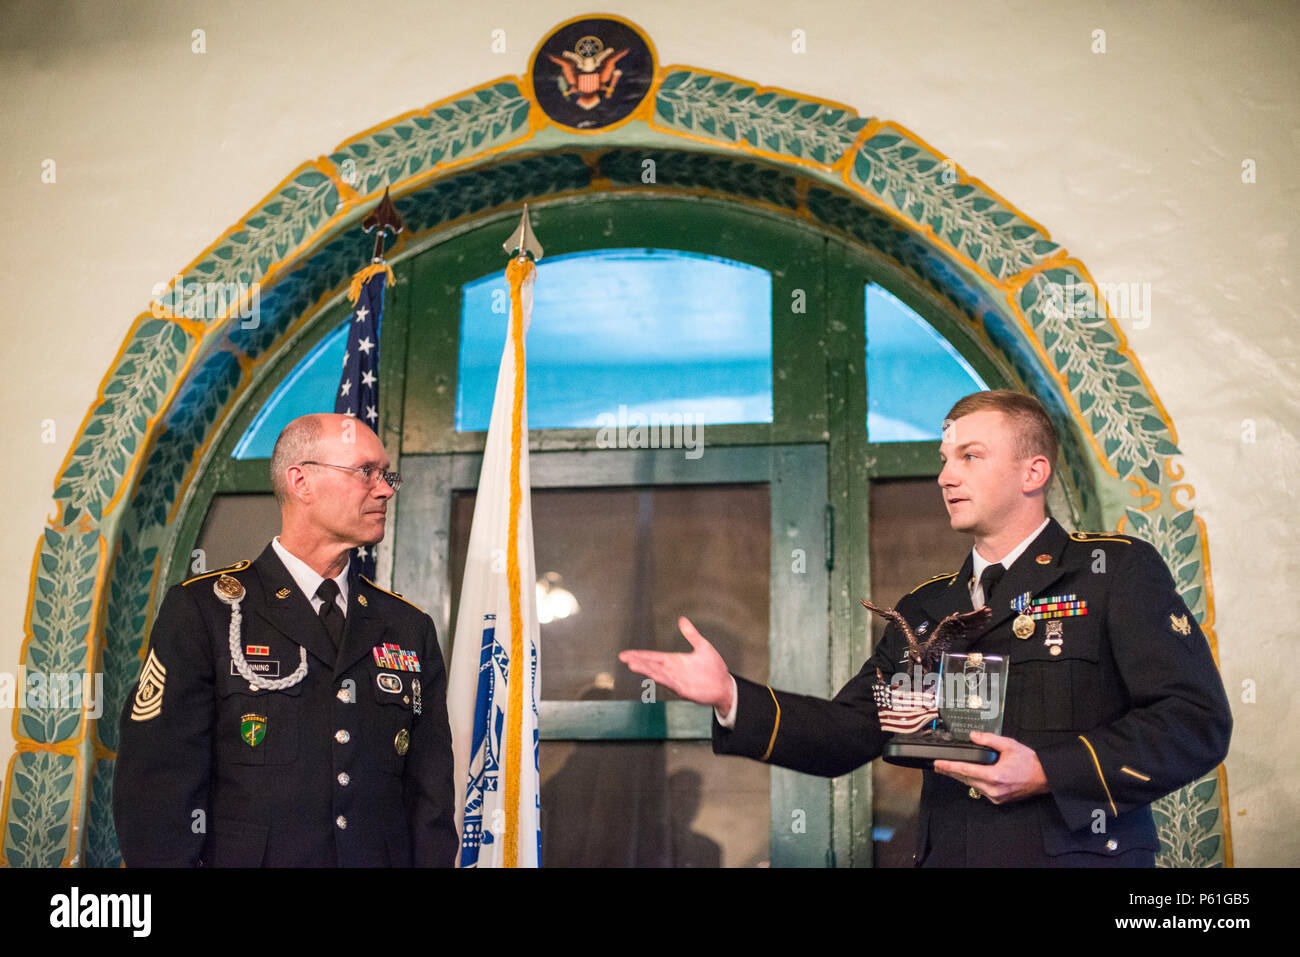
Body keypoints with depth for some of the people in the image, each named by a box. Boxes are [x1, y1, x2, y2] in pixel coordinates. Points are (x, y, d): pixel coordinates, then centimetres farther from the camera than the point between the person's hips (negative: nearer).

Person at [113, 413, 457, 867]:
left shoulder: (411, 629, 9)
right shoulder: (203, 612, -2)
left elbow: (432, 800, 7)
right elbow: (156, 791, -7)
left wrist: (434, 859, -5)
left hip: (388, 854, 3)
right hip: (246, 854, -2)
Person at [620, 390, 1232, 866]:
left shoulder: (1116, 570, 0)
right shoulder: (924, 609, 16)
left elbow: (1198, 722, -8)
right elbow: (848, 736, 9)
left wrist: (1049, 772, -16)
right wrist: (732, 698, -4)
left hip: (1078, 855, -4)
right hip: (947, 856, 5)